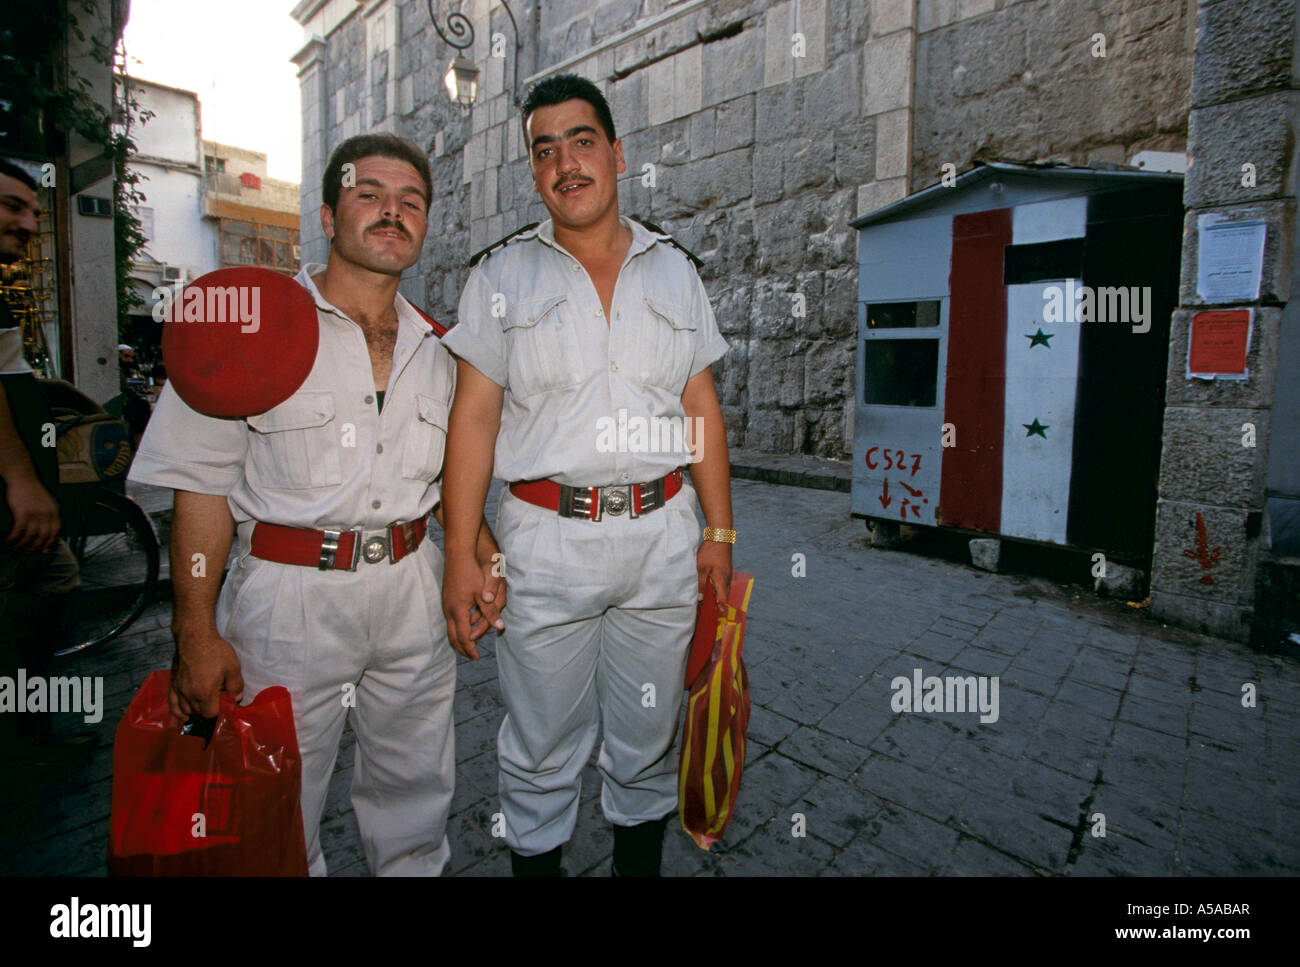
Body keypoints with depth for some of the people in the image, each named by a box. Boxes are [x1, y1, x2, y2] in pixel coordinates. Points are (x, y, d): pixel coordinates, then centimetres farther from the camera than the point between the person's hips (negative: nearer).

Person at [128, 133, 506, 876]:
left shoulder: (435, 347, 8)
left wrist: (484, 556, 2)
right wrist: (197, 632, -10)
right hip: (290, 594, -3)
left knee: (416, 791, 19)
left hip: (413, 590, 4)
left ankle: (417, 868, 43)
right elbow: (204, 485, -6)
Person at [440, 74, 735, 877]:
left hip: (662, 533, 2)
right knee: (541, 742, 11)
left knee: (648, 736, 16)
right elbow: (473, 418, -1)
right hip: (545, 536, -1)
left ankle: (642, 857, 39)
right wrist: (461, 555, -6)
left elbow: (702, 410, 9)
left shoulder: (675, 270, 10)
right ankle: (536, 857, 36)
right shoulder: (501, 276, 4)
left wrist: (719, 532, 4)